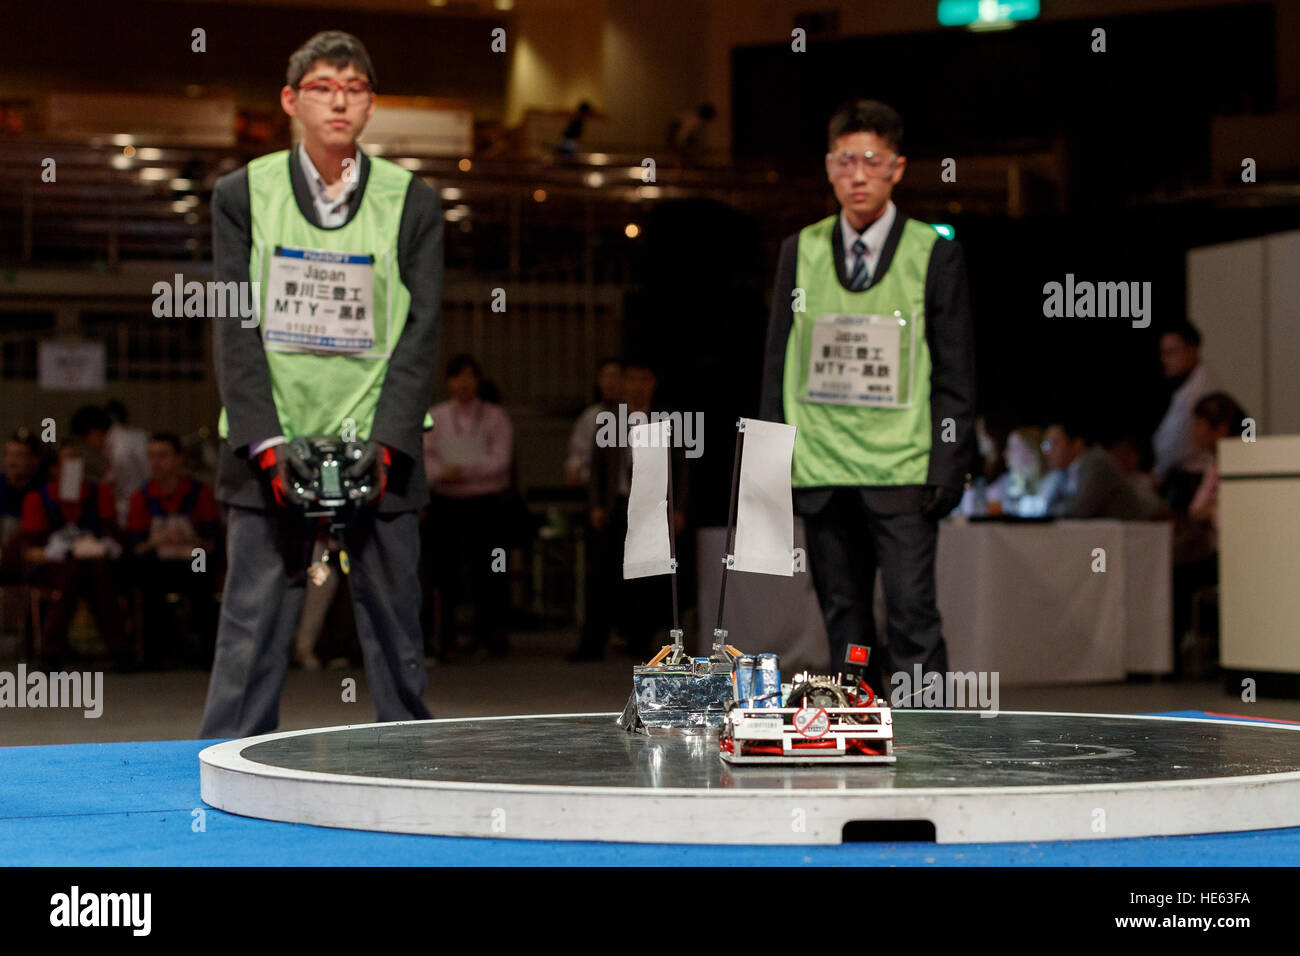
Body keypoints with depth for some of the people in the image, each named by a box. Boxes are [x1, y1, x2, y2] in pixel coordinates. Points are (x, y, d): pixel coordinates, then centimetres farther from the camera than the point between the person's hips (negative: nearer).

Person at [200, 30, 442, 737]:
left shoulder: (412, 203, 7)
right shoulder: (242, 194, 6)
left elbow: (419, 335, 1)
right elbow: (234, 329, 0)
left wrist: (385, 444, -11)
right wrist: (267, 443, -10)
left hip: (378, 460, 1)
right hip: (271, 458, -1)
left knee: (397, 641, 4)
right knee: (250, 639, -1)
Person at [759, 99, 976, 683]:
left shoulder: (935, 254, 2)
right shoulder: (800, 251, 10)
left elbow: (956, 371, 2)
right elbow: (778, 364, 13)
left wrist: (949, 465, -5)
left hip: (902, 474, -3)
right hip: (821, 474, 3)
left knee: (911, 616, -9)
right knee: (843, 622, 7)